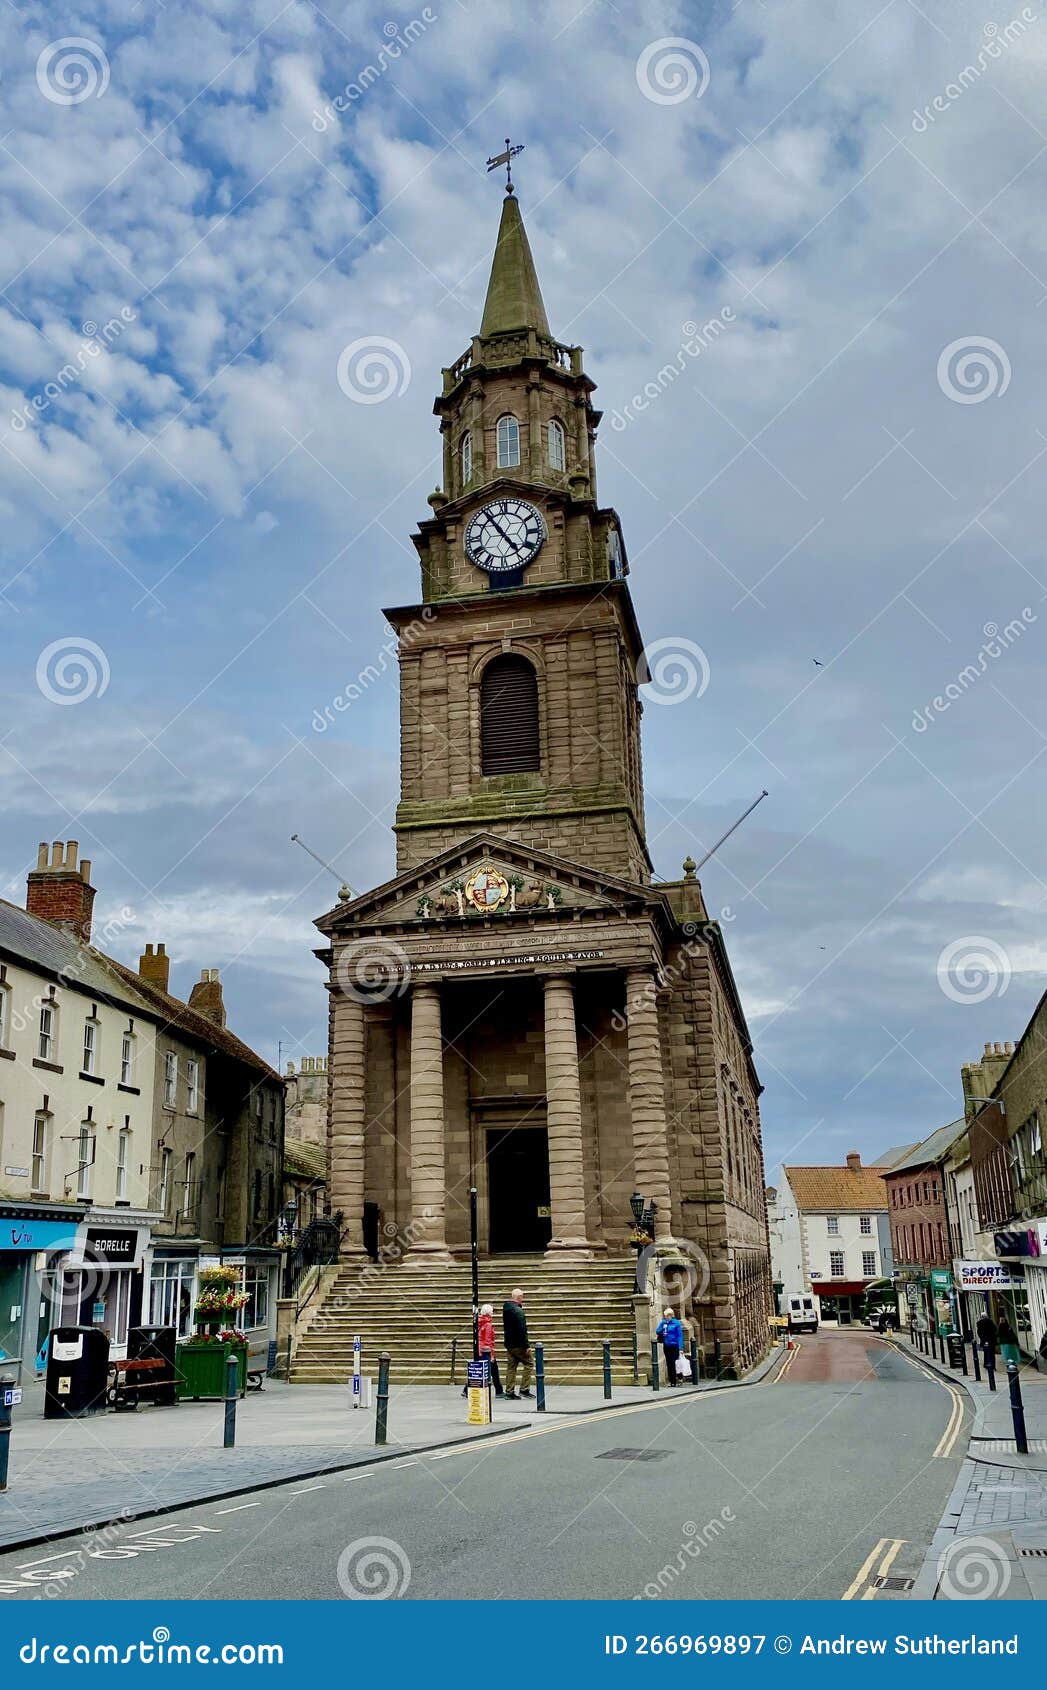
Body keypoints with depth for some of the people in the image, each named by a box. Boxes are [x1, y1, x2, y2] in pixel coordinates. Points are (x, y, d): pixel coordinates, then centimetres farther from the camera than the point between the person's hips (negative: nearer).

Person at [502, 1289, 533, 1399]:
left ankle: (509, 1391, 11)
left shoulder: (506, 1308, 8)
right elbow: (522, 1330, -21)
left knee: (511, 1367, 12)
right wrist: (526, 1346, -18)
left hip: (509, 1344, 8)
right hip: (518, 1344, -8)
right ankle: (524, 1389, 0)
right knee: (528, 1364, 3)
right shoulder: (518, 1310, -19)